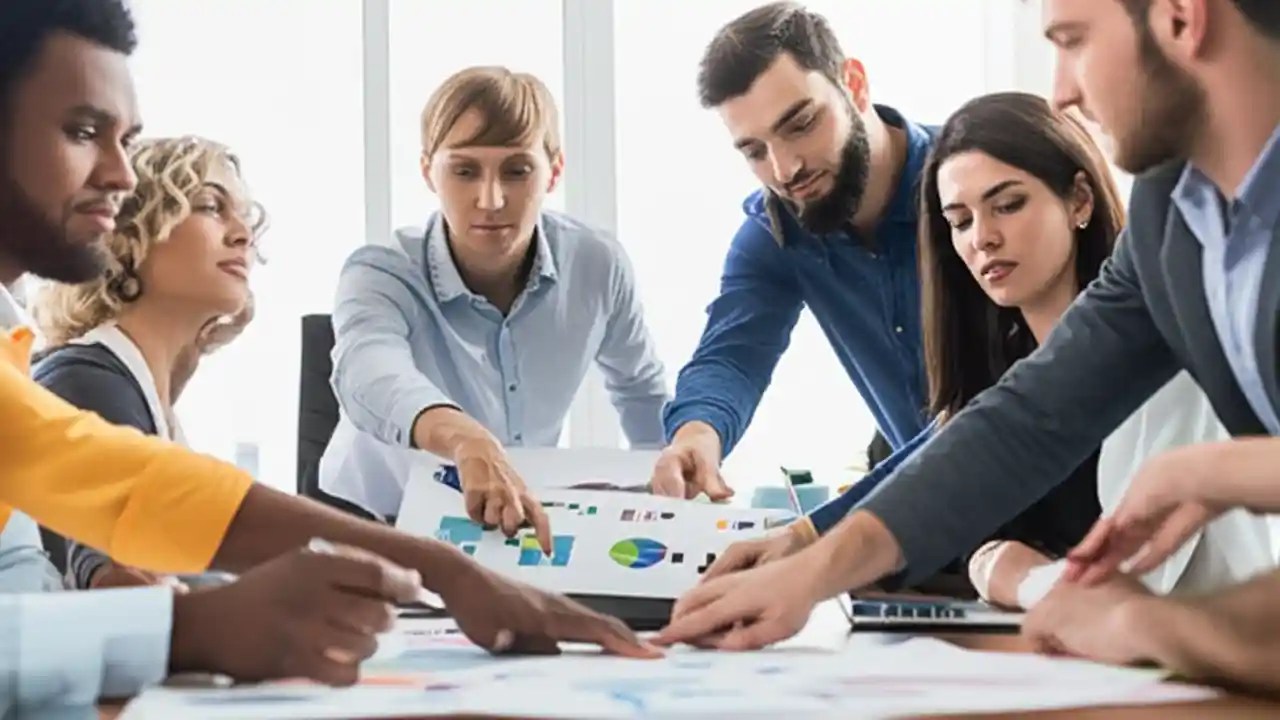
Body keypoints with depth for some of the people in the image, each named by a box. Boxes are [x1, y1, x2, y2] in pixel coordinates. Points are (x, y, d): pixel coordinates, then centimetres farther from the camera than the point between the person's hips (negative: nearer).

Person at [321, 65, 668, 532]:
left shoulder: (595, 264, -12)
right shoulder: (380, 275, -24)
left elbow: (640, 387, 11)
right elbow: (369, 376, -49)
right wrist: (466, 440, -67)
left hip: (522, 528, 3)